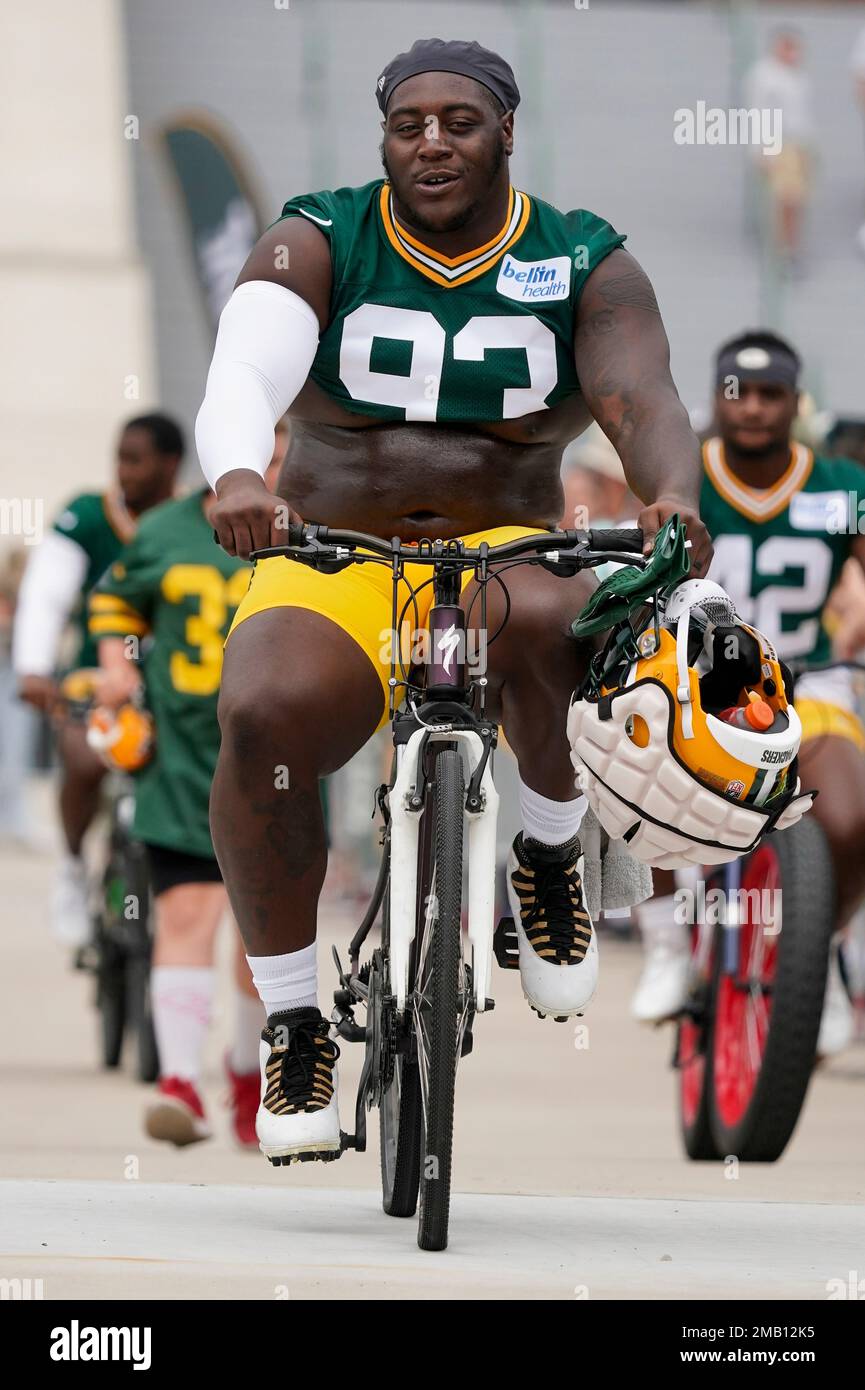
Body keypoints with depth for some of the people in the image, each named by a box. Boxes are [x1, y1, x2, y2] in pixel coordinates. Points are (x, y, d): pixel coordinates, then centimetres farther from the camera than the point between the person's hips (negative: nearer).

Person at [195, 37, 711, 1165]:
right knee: (263, 720, -33)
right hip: (328, 576, 0)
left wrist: (675, 497, -39)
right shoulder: (317, 246, 0)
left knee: (549, 620, -38)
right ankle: (293, 1023, -16)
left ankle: (550, 852, -9)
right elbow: (244, 368, -19)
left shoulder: (586, 268, 3)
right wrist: (236, 473, -43)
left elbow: (643, 401, -15)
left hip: (505, 559, 0)